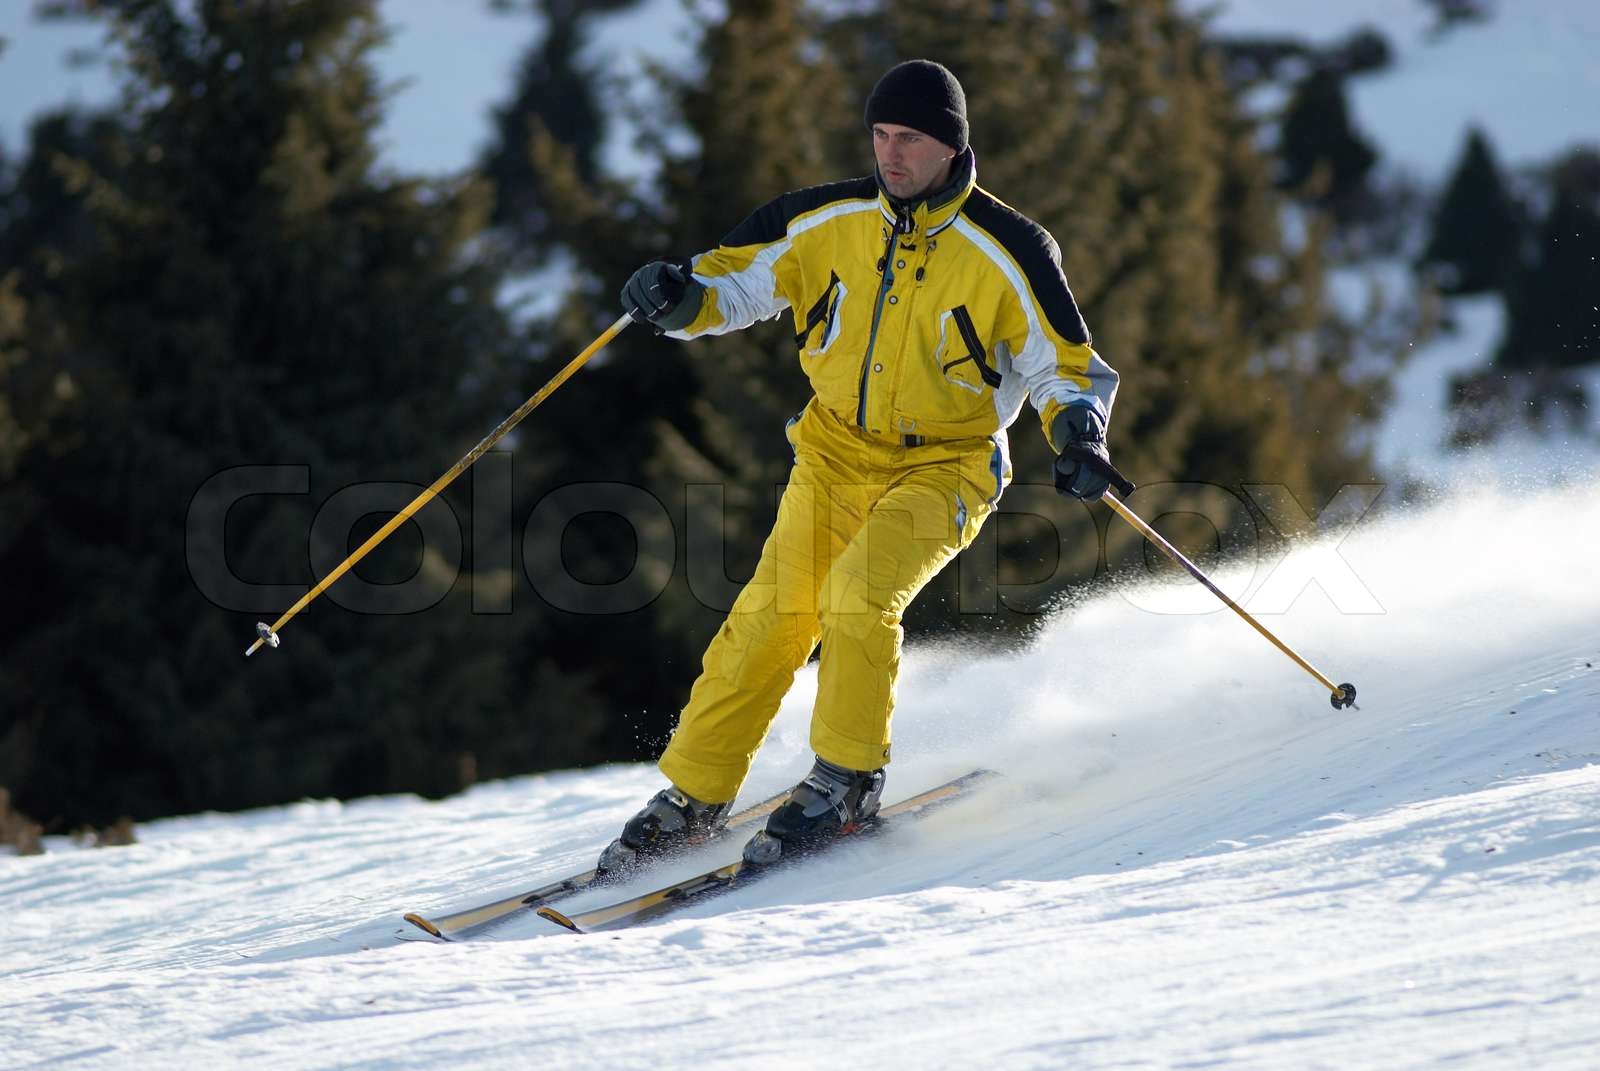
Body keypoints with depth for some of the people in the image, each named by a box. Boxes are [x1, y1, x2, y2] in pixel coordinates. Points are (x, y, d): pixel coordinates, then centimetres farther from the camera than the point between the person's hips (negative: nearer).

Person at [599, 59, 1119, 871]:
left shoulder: (1006, 252, -11)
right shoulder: (827, 221, -3)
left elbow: (1066, 365, -5)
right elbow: (737, 280, 3)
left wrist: (1078, 433, -26)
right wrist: (682, 297, -19)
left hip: (944, 466, -3)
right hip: (836, 453, 3)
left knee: (858, 594, -27)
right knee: (776, 611, -10)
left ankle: (847, 780, -10)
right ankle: (693, 796, 1)